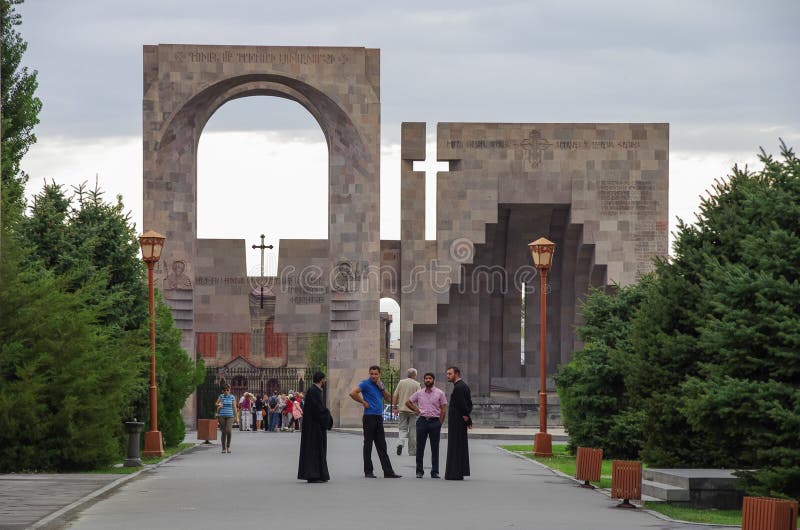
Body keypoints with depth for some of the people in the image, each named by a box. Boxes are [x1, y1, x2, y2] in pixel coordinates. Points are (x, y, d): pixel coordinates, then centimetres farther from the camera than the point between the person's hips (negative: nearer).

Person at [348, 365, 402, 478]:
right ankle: (368, 471, 4)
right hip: (369, 417, -7)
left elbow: (388, 397, 12)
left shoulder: (380, 384, 15)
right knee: (368, 445, -1)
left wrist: (381, 388, -2)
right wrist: (363, 402, -11)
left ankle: (388, 471, 5)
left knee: (382, 446, 6)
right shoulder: (365, 384, -7)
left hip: (379, 417, 7)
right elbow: (353, 393, -18)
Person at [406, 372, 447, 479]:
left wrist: (439, 424, -5)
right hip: (422, 421, 2)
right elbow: (408, 402, 20)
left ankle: (435, 472, 5)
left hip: (435, 421, -2)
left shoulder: (439, 393, 2)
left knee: (435, 448, 1)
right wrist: (416, 410, 7)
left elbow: (443, 410, 1)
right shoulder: (419, 393, 9)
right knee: (420, 447, 2)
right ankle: (419, 471, 7)